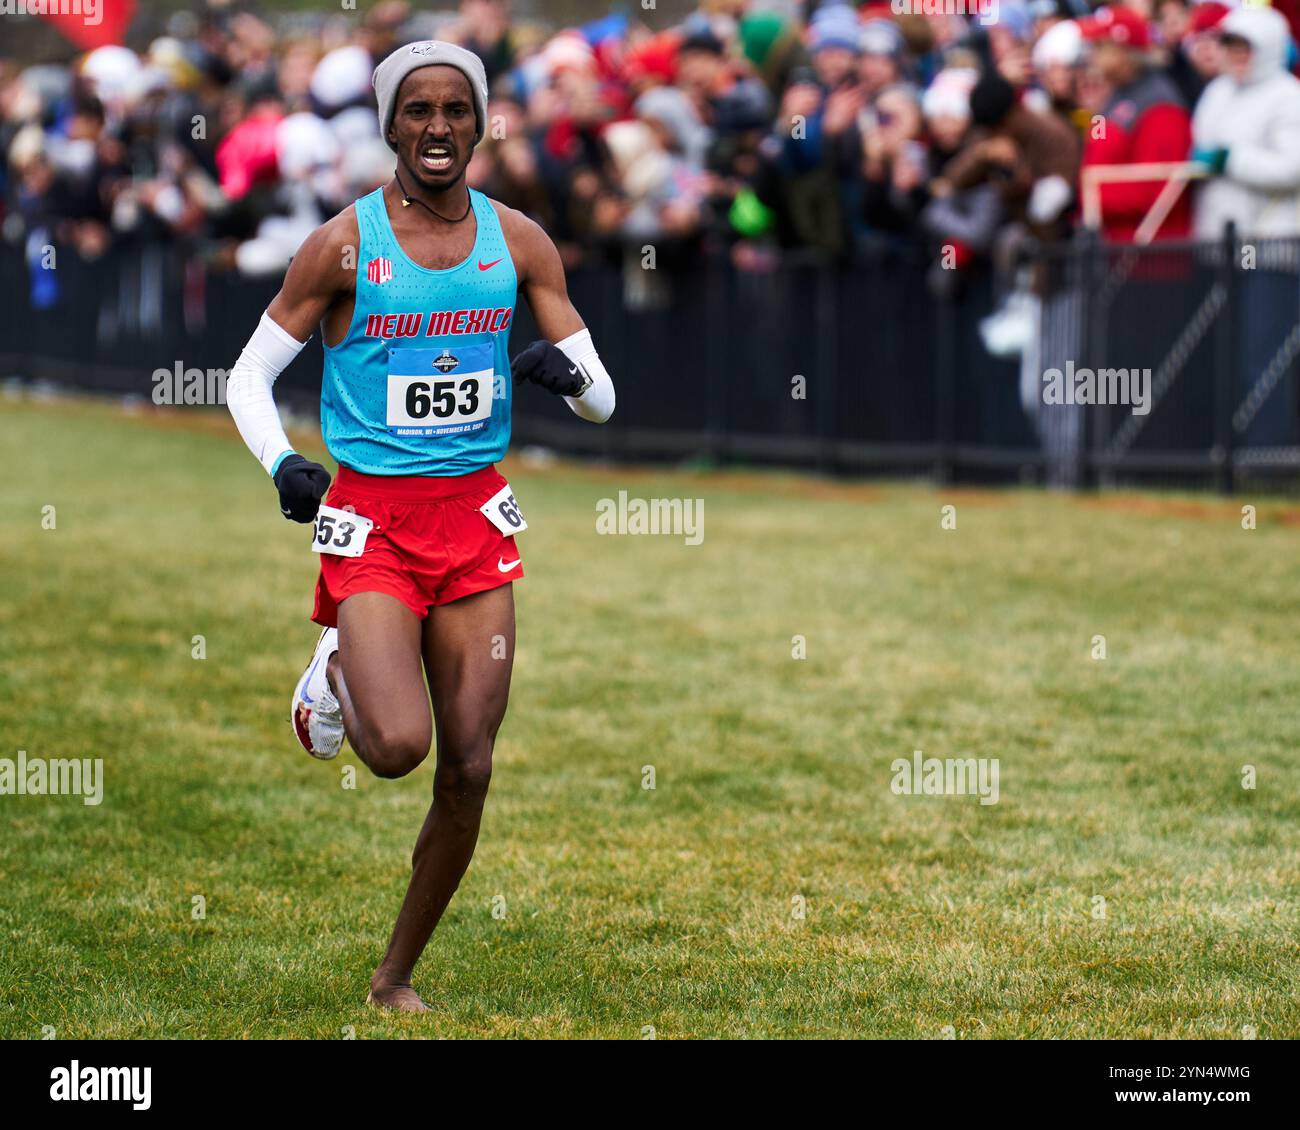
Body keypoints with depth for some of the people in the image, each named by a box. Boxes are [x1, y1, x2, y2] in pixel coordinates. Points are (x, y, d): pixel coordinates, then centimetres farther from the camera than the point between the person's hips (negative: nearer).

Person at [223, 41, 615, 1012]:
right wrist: (282, 464, -16)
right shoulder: (345, 244, -4)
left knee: (468, 767, 2)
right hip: (372, 515, -3)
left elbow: (603, 399, 7)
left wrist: (564, 372, -16)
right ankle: (338, 673, 14)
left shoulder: (517, 242, 5)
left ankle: (397, 977, 18)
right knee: (397, 745, -22)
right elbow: (250, 375, 3)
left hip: (476, 515, 4)